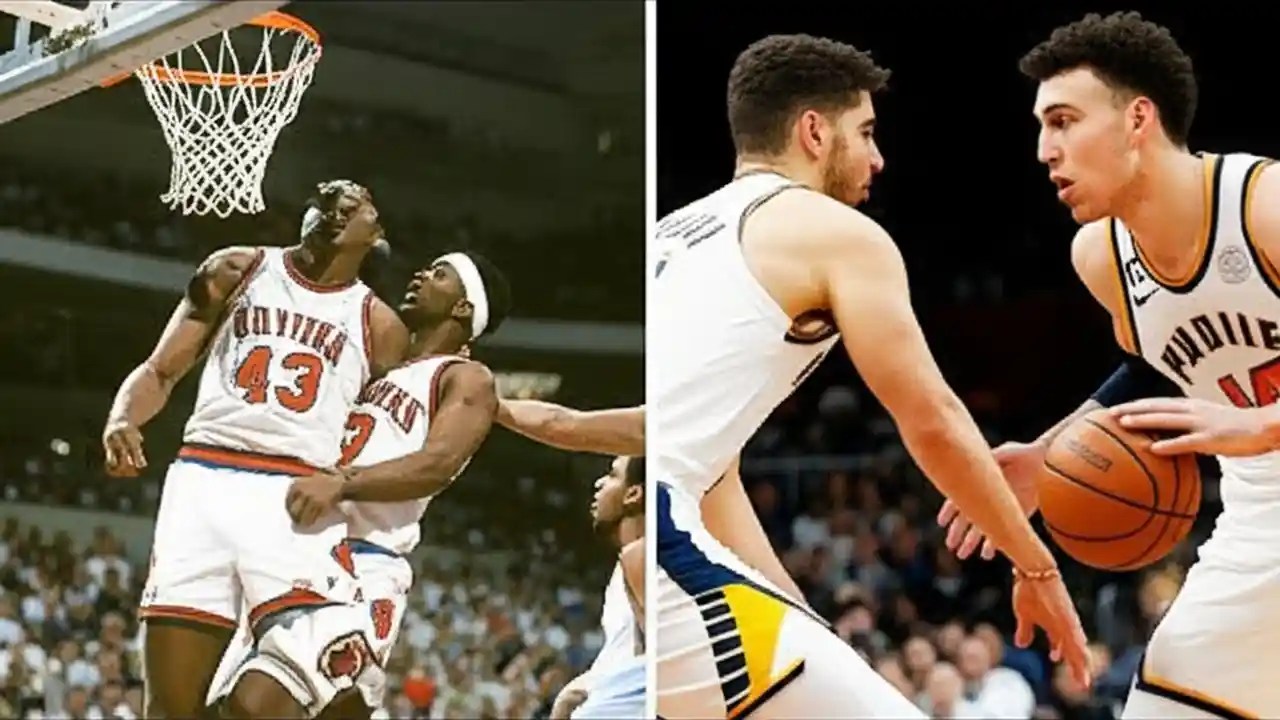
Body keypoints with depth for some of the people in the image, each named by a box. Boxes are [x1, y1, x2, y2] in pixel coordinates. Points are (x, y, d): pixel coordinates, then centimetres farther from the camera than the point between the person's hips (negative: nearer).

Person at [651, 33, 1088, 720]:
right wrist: (1035, 566, 17)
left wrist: (792, 621, 34)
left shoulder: (679, 233, 30)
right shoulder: (838, 231, 7)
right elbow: (934, 425, 5)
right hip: (656, 534, -9)